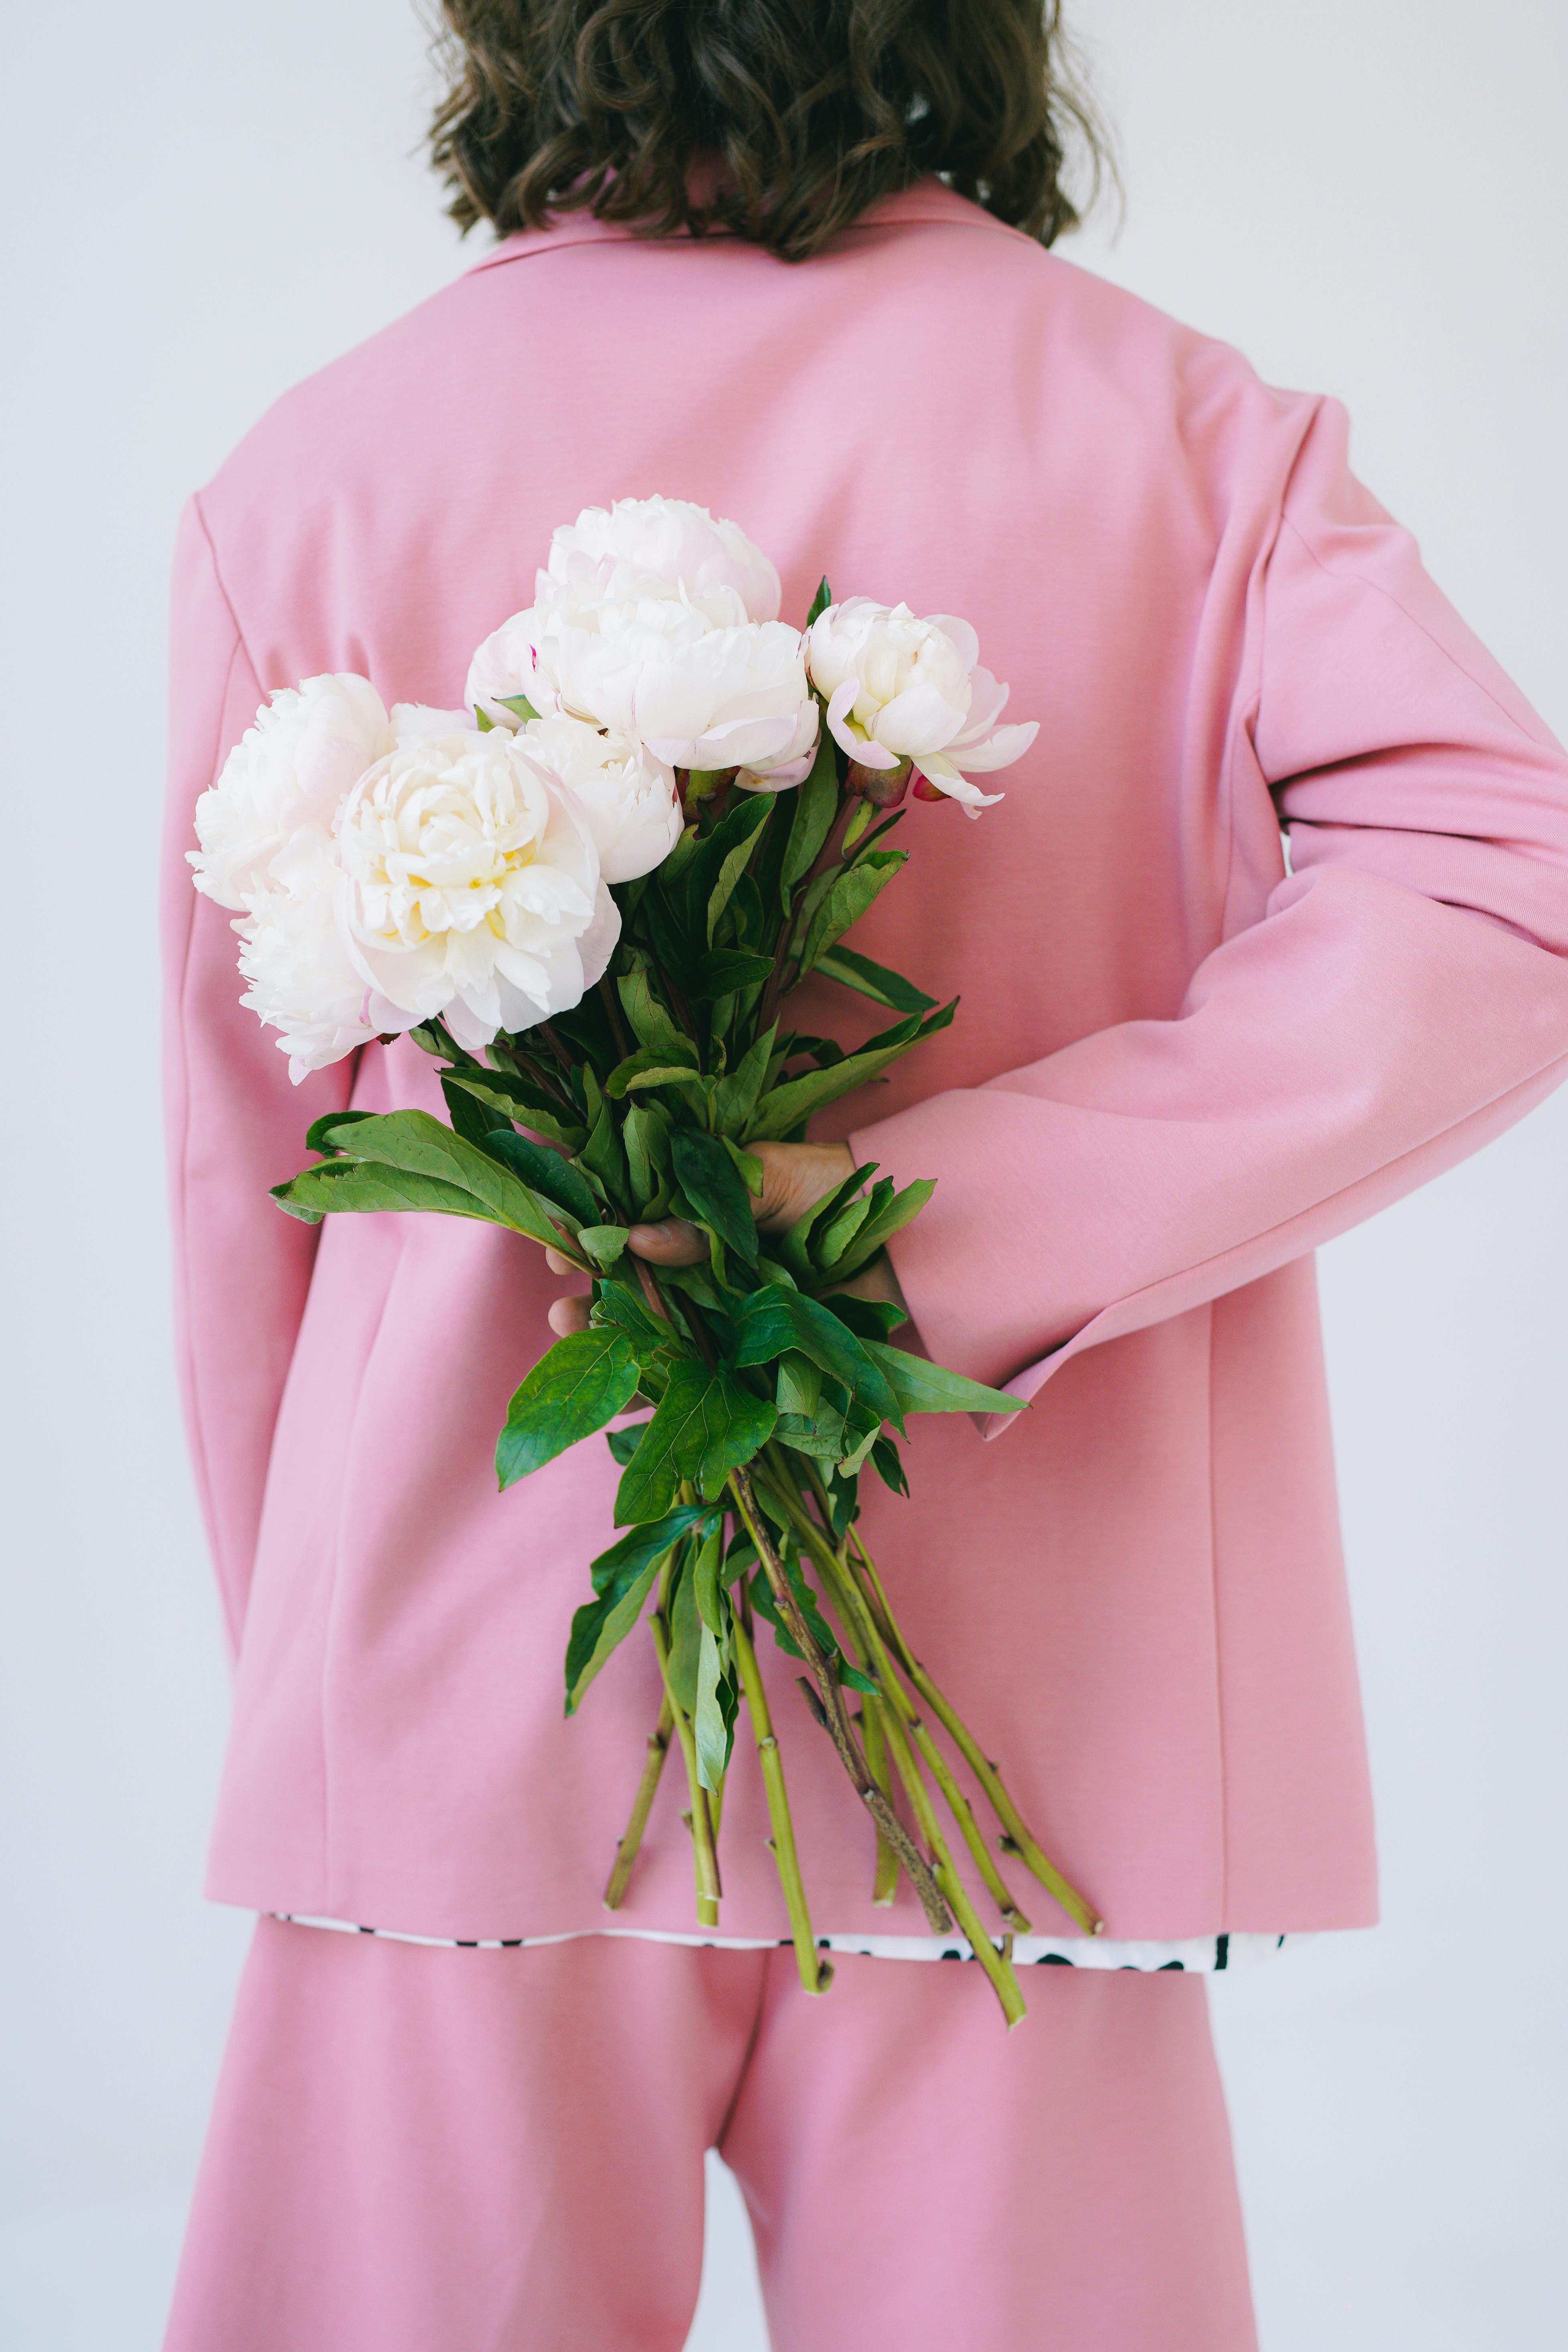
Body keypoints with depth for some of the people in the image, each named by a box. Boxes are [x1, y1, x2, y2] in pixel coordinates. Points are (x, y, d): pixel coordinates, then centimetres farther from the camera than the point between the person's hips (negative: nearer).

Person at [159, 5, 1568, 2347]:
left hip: (477, 1713, 1)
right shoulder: (1180, 420, 0)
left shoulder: (314, 473, 1)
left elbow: (242, 1181, 6)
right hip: (1020, 1750, 0)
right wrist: (936, 1226, -16)